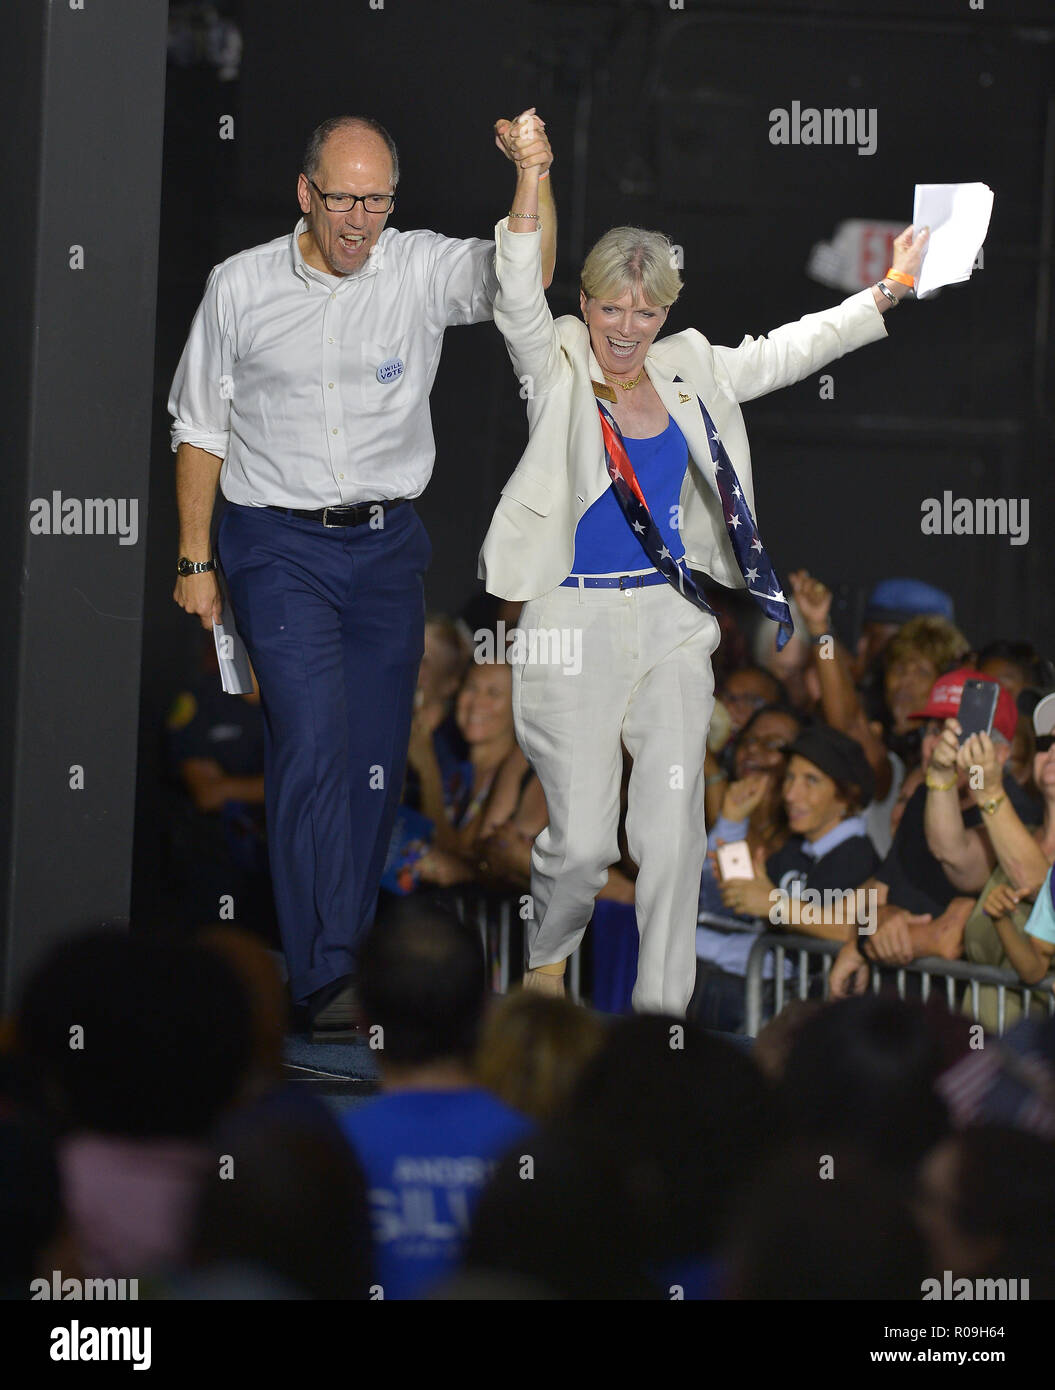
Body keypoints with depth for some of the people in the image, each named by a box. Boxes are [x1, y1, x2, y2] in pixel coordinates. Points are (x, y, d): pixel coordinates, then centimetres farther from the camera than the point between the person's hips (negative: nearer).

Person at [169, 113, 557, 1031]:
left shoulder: (423, 270, -1)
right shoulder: (242, 286, -2)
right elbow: (201, 428, 6)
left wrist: (533, 182, -36)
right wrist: (196, 560, 4)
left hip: (386, 543, 3)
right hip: (279, 545, -2)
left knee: (377, 758, 6)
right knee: (314, 746, -15)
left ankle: (342, 946, 21)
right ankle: (325, 974, -14)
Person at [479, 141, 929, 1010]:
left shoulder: (686, 373, 11)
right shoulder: (557, 371, -2)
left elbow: (786, 352, 20)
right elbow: (518, 298, -19)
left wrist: (889, 293, 17)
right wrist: (531, 181, -31)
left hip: (671, 622, 4)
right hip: (574, 620, -4)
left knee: (673, 822, -3)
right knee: (583, 841, -5)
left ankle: (664, 1002, 6)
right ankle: (548, 953, 26)